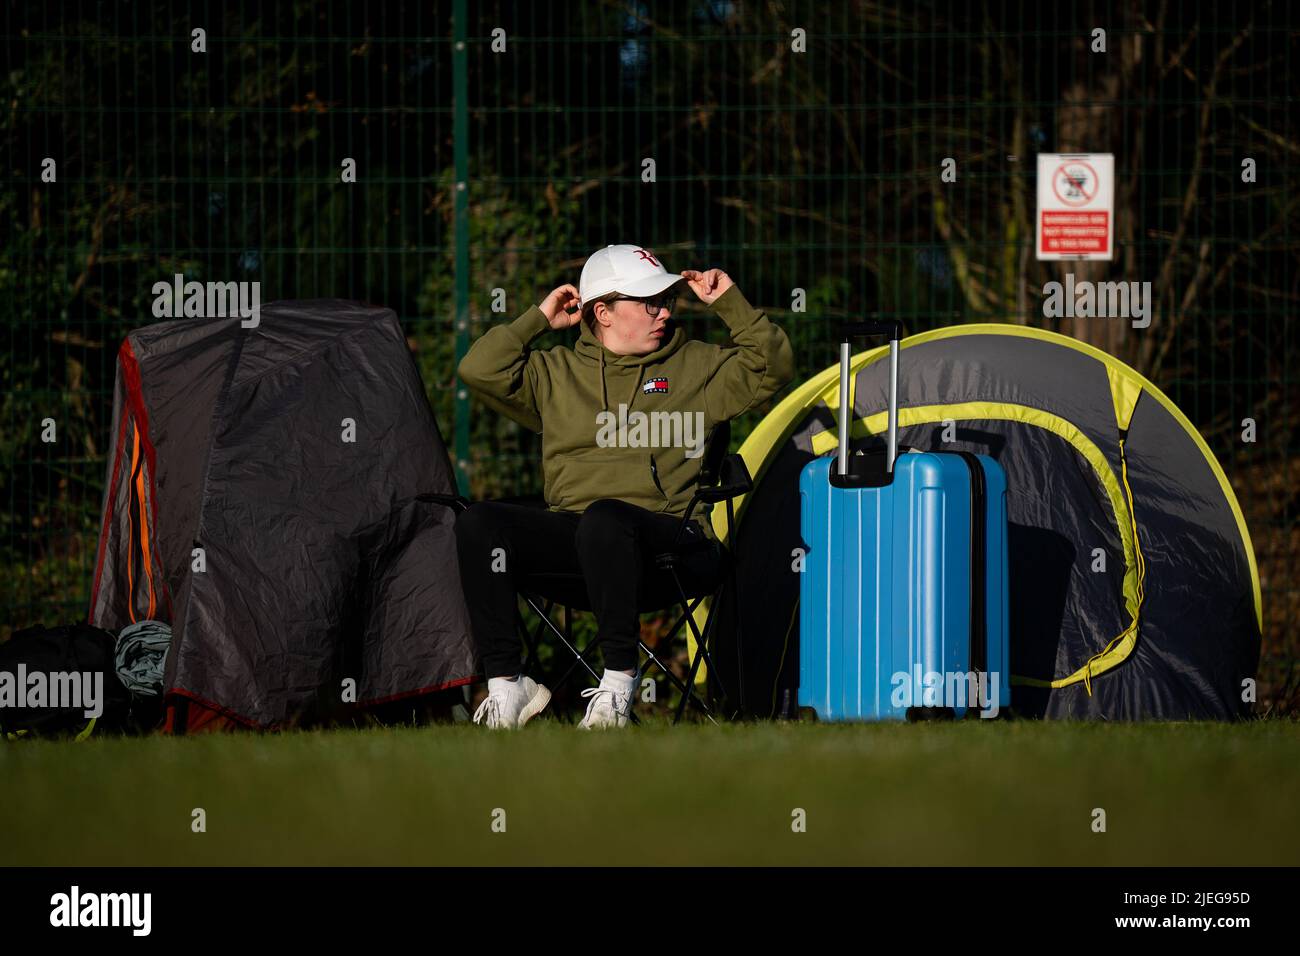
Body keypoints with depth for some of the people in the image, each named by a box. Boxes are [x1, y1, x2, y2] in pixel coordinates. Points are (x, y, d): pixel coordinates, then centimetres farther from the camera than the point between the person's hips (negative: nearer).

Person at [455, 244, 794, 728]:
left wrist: (729, 303, 8)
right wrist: (538, 319, 14)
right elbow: (481, 371, 11)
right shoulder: (556, 372, 21)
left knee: (604, 518, -40)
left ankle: (618, 681, -33)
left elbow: (772, 368, 13)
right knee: (478, 522, -23)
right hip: (567, 533, 3)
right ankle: (505, 683, -23)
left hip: (665, 537, -3)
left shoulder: (697, 366, 20)